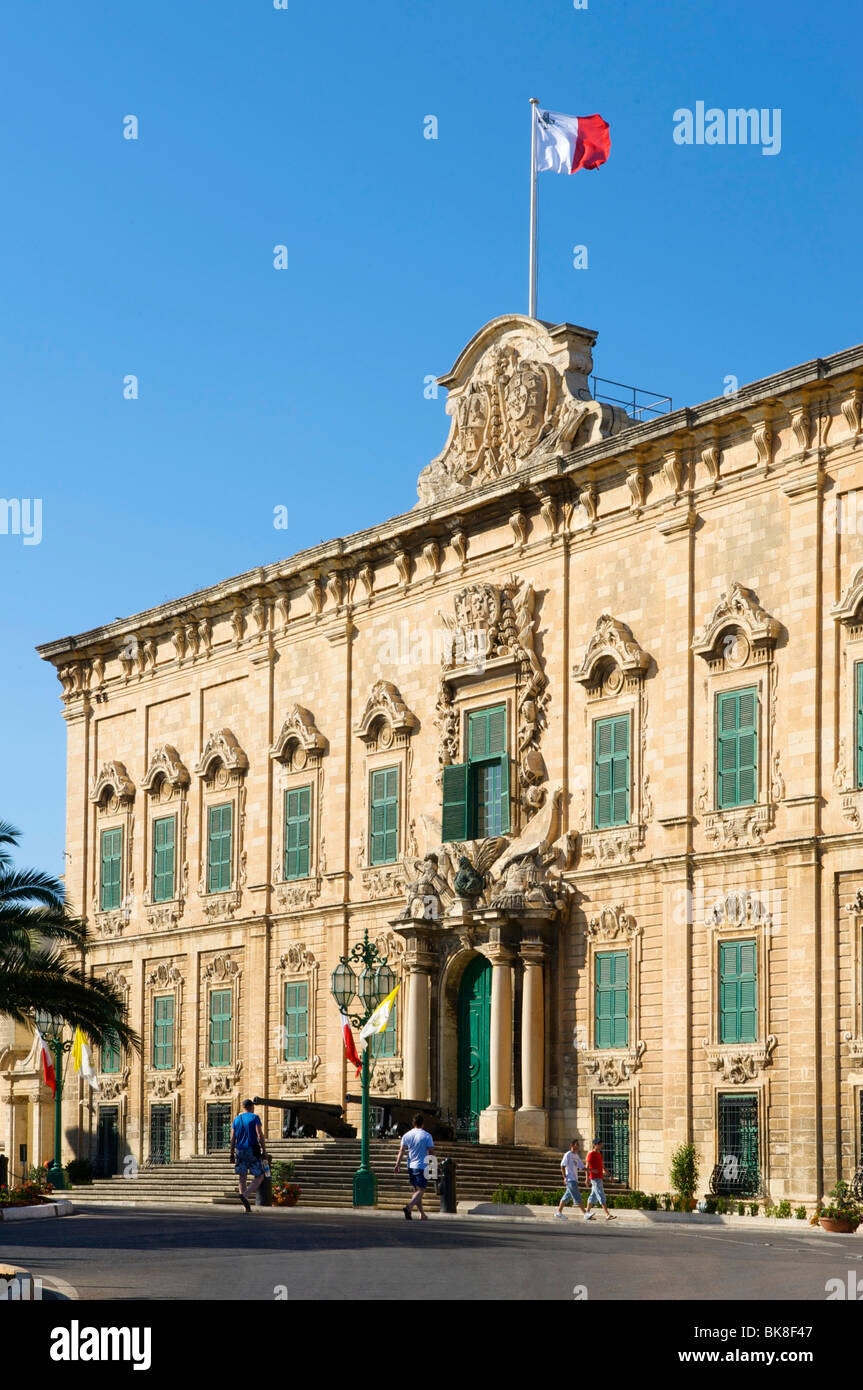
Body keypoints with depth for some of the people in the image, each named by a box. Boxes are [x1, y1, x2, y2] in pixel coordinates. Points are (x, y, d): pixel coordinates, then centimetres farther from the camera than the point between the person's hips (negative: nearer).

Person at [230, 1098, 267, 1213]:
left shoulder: (237, 1119, 11)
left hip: (240, 1151, 4)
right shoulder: (254, 1118, -2)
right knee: (259, 1177, 4)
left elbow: (232, 1139, 8)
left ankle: (246, 1208, 3)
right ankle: (245, 1195, -21)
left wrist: (232, 1154, 12)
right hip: (253, 1150, -4)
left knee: (242, 1178, 6)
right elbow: (260, 1135, -10)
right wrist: (263, 1151, -6)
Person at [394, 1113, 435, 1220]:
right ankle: (409, 1207, -28)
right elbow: (431, 1151, -6)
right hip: (422, 1166, -5)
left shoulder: (406, 1135, 5)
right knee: (420, 1190, -5)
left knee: (416, 1190, 14)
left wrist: (398, 1163, -4)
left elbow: (402, 1150, -2)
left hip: (410, 1166, 5)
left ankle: (422, 1214, 19)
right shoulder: (427, 1135, -6)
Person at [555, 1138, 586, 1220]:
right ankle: (584, 1213, -16)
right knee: (577, 1197, -12)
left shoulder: (577, 1156, 17)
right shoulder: (568, 1154, -7)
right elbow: (563, 1165, -11)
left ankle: (559, 1212, 19)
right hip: (570, 1179, -9)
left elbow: (581, 1168, 18)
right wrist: (565, 1177, -15)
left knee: (567, 1197, 12)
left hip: (575, 1179, 9)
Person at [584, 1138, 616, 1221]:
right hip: (595, 1178, -9)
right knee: (601, 1196, -13)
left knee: (593, 1196, 13)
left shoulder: (599, 1154, 17)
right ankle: (607, 1215, -17)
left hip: (599, 1178, 9)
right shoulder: (591, 1154, -9)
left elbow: (602, 1165, 23)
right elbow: (587, 1167, -12)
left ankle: (587, 1213, 19)